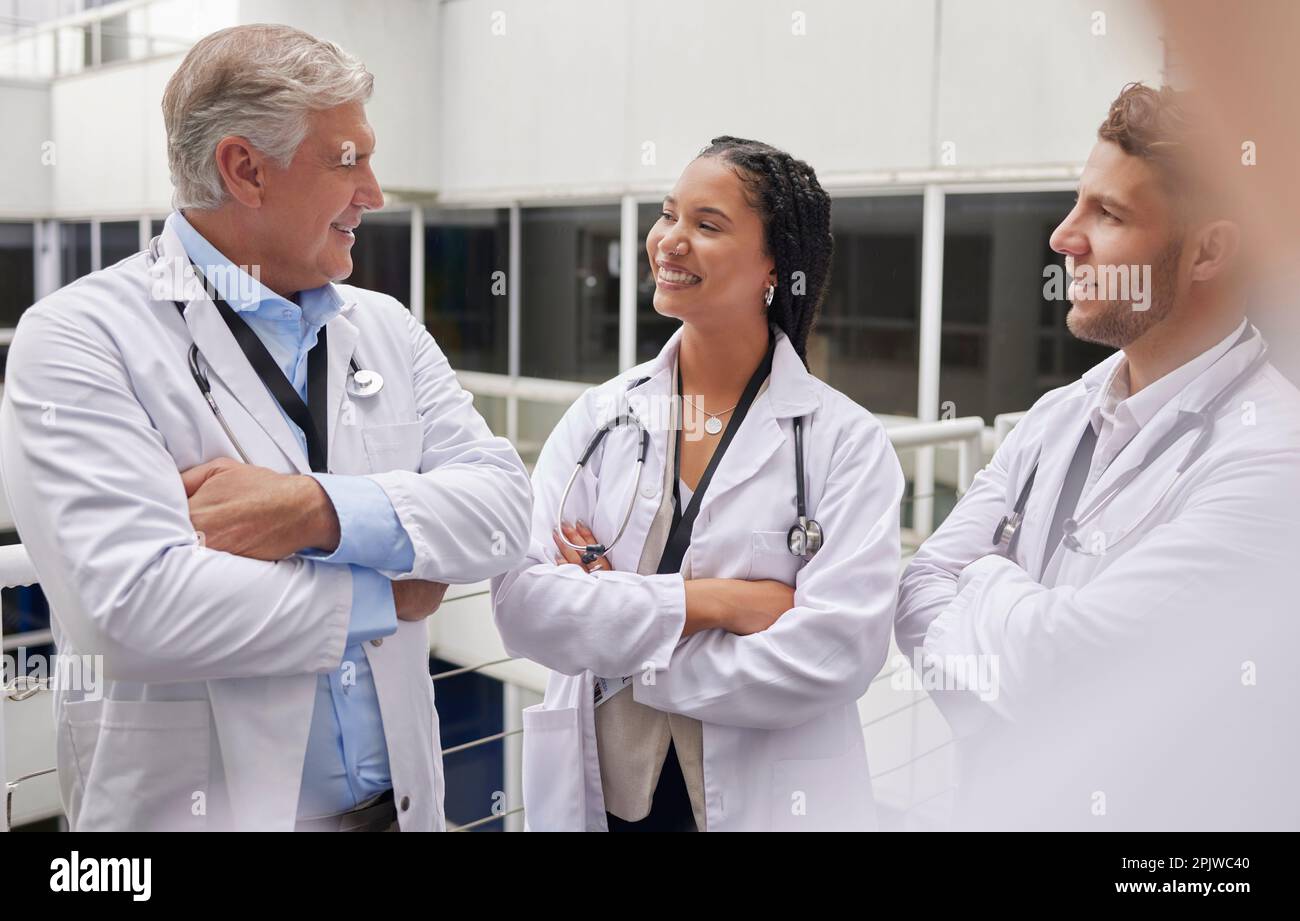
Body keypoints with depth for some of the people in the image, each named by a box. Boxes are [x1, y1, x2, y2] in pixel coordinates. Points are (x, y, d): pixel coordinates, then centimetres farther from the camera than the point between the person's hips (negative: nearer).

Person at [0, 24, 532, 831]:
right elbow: (136, 601, -24)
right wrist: (384, 599, -13)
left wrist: (318, 509, -22)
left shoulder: (387, 329, 3)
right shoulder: (79, 341, -13)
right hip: (199, 804, -5)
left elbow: (503, 505, -7)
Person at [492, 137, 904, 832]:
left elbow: (837, 653, -20)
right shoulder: (599, 417, -1)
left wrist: (622, 652, -15)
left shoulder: (846, 442, -10)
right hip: (595, 795, 3)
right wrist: (708, 601, -20)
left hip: (766, 799, -2)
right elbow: (520, 602, -11)